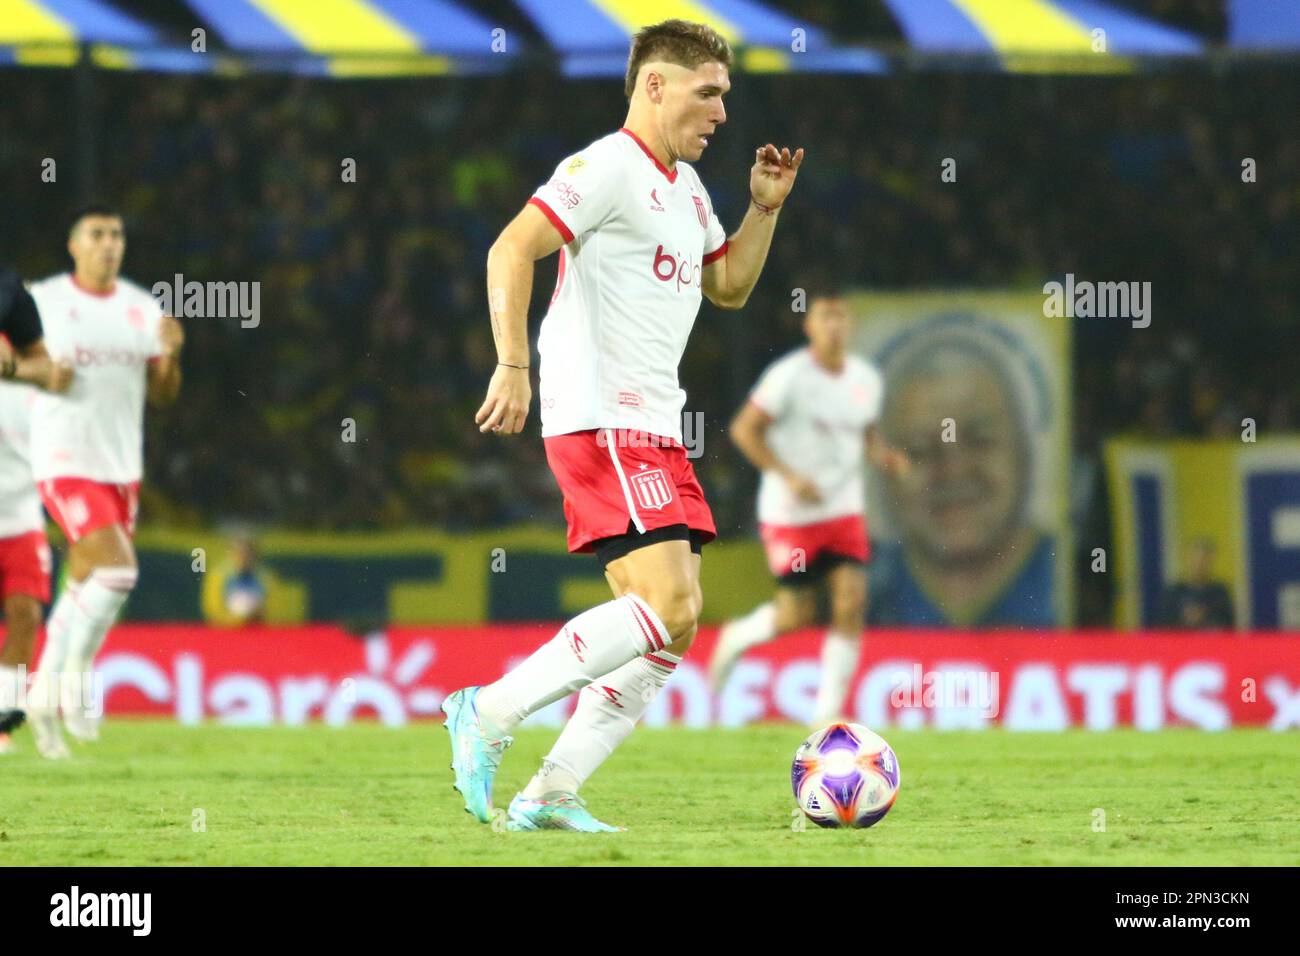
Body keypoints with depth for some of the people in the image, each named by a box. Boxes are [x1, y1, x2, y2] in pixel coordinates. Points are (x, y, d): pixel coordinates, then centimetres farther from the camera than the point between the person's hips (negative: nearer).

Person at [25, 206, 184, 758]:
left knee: (82, 587, 11)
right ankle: (75, 677, -3)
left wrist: (170, 354, -10)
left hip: (122, 465, 6)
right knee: (118, 570, -20)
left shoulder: (142, 308, 8)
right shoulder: (44, 301, -5)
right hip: (65, 461, -6)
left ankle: (45, 695, 23)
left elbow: (162, 396, 10)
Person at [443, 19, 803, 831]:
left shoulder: (684, 186, 20)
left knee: (672, 628, 5)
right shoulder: (611, 167, -10)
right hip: (600, 422, -10)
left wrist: (764, 209, 17)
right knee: (668, 608, -20)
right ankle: (490, 712, -12)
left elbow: (729, 286, 32)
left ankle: (551, 796, 6)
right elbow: (511, 251, -19)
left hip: (654, 428, 10)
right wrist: (513, 365, -28)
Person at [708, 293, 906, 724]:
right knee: (796, 616, -1)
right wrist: (789, 476, -21)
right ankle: (738, 636, 34)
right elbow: (744, 429, -12)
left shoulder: (867, 379, 5)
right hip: (791, 512, -5)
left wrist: (882, 455, -1)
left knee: (852, 602, -11)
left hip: (845, 509, 5)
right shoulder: (789, 376, -13)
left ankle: (827, 713, -5)